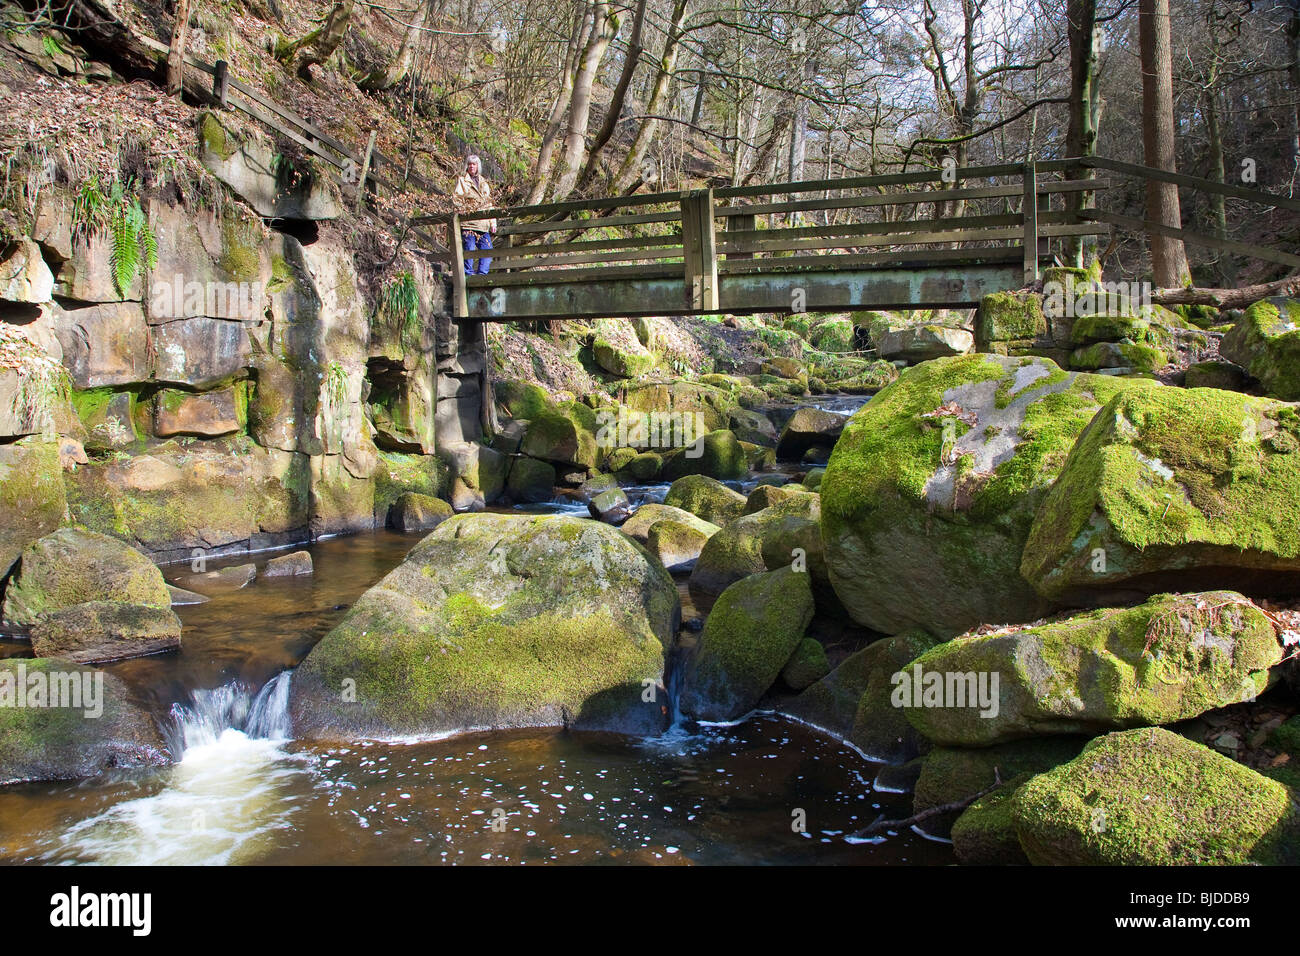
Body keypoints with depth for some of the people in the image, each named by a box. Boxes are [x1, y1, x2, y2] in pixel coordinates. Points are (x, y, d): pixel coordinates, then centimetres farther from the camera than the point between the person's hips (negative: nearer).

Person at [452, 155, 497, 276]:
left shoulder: (483, 183, 21)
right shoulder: (462, 181, 7)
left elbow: (489, 204, 21)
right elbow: (456, 199, 0)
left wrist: (493, 223, 15)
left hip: (483, 224, 5)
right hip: (468, 222, -5)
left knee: (487, 249, -2)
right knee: (469, 249, -6)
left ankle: (482, 274, 4)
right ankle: (469, 274, -2)